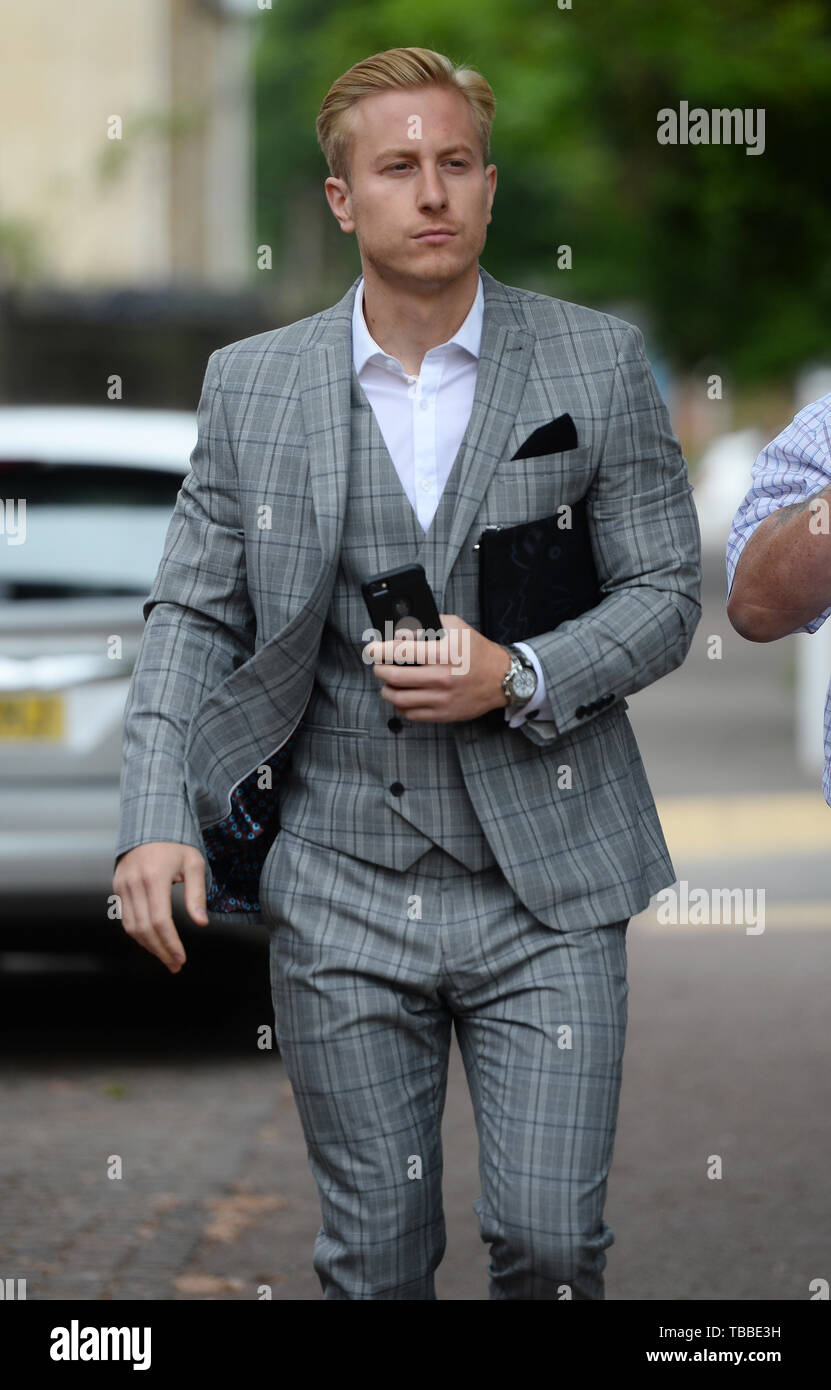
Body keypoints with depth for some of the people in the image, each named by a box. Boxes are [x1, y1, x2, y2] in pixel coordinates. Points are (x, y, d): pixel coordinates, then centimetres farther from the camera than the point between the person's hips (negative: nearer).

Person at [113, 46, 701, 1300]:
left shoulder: (598, 363, 2)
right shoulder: (253, 384, 5)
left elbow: (665, 595, 3)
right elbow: (192, 616, 6)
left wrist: (519, 679, -14)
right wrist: (156, 820, -7)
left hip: (545, 881, -1)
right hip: (340, 888, 1)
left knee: (549, 1237, -6)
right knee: (375, 1255, 5)